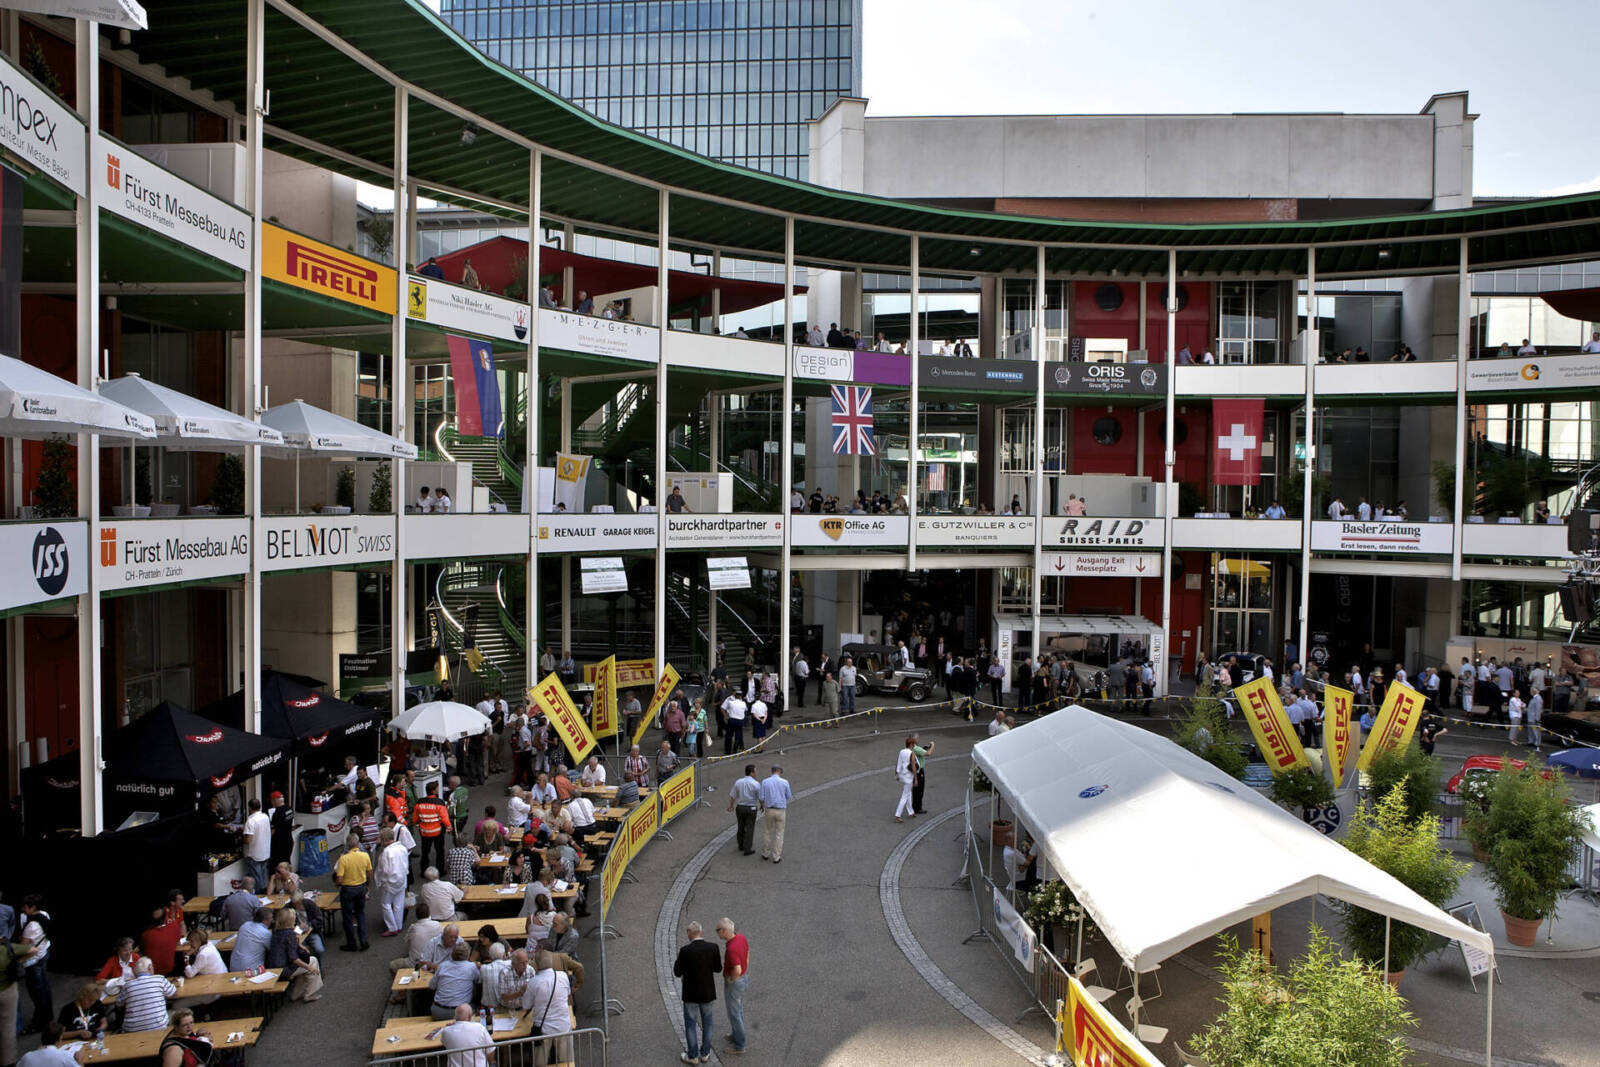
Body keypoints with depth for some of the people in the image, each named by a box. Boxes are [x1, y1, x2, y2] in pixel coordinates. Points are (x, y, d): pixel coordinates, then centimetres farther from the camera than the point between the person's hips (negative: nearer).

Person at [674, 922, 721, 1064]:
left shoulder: (685, 951, -24)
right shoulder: (713, 947, -15)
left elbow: (677, 973, -11)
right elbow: (718, 968, 0)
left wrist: (678, 959, 6)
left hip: (691, 994, -3)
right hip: (707, 992, 3)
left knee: (690, 1024, 17)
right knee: (706, 1022, 22)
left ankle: (693, 1056, 29)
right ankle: (705, 1054, 32)